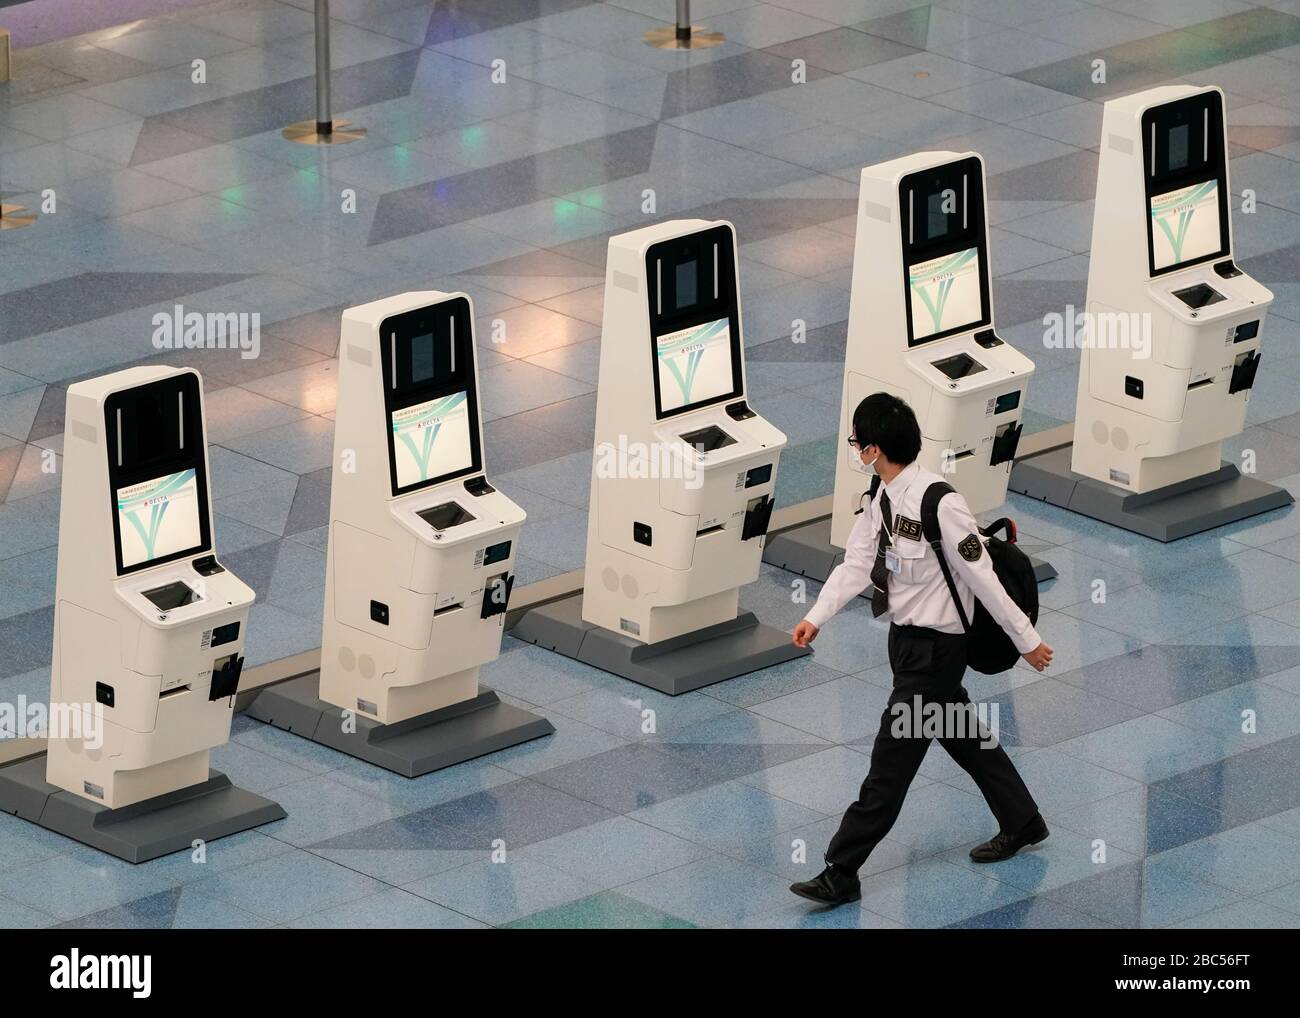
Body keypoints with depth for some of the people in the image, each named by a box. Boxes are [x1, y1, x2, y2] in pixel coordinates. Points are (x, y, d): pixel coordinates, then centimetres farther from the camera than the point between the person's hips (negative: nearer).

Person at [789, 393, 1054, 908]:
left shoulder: (939, 504, -29)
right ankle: (1021, 822, 43)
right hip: (907, 637, 9)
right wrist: (816, 618, -10)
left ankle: (840, 875, 2)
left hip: (933, 647, -9)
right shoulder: (882, 498, -3)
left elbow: (982, 578, -22)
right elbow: (857, 562, 0)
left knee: (891, 760, -3)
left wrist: (1026, 639, -14)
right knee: (964, 735, 24)